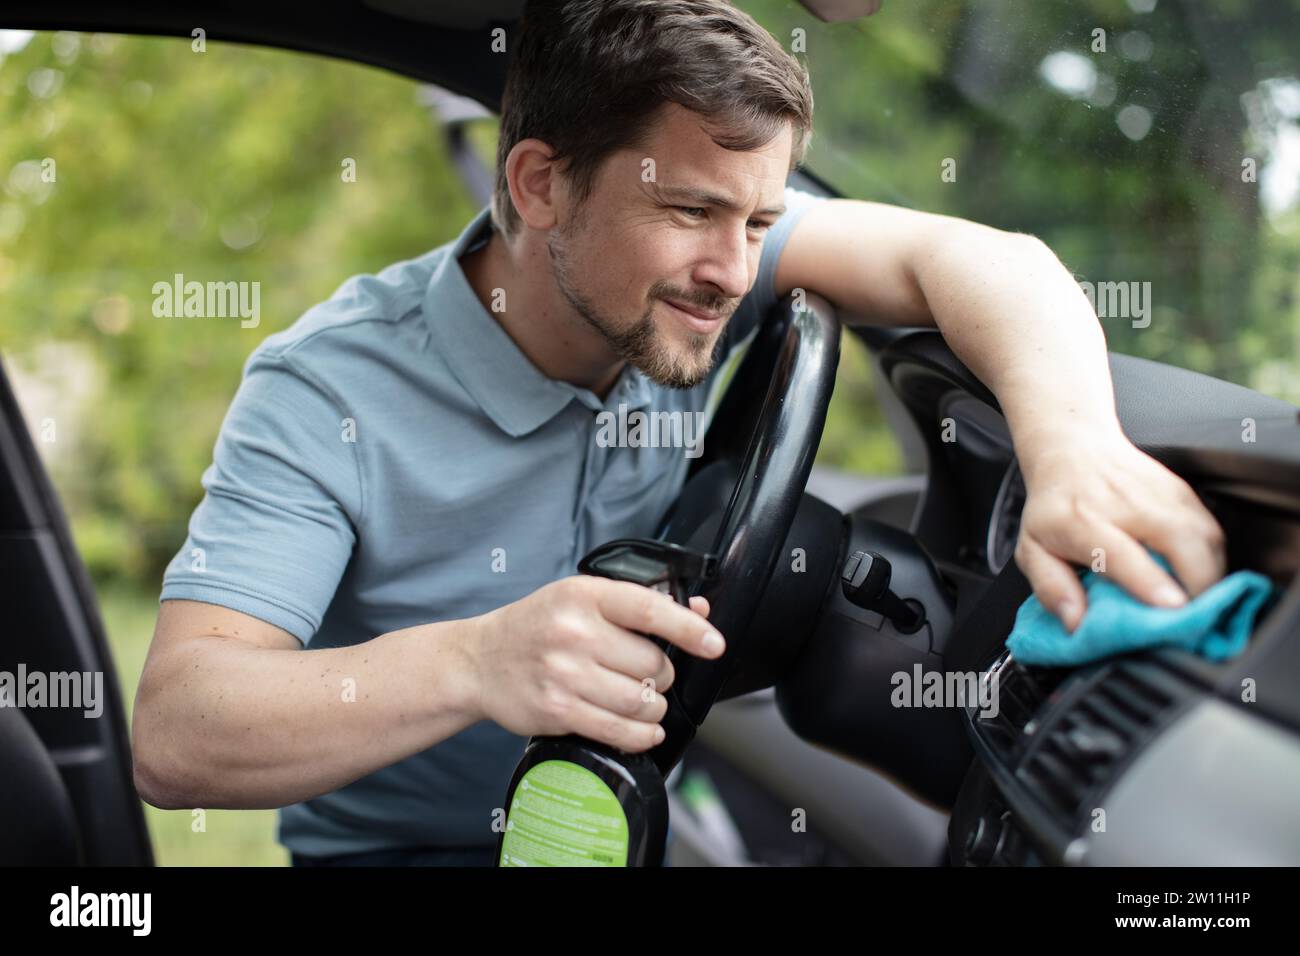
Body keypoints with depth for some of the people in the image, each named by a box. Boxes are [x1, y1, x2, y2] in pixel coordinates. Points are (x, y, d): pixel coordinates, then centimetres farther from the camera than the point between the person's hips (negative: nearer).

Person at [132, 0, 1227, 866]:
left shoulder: (682, 272, -9)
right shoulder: (332, 396, -22)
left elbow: (976, 259, -17)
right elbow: (173, 738, -31)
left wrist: (1073, 447, -40)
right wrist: (470, 664, -50)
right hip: (403, 846, -4)